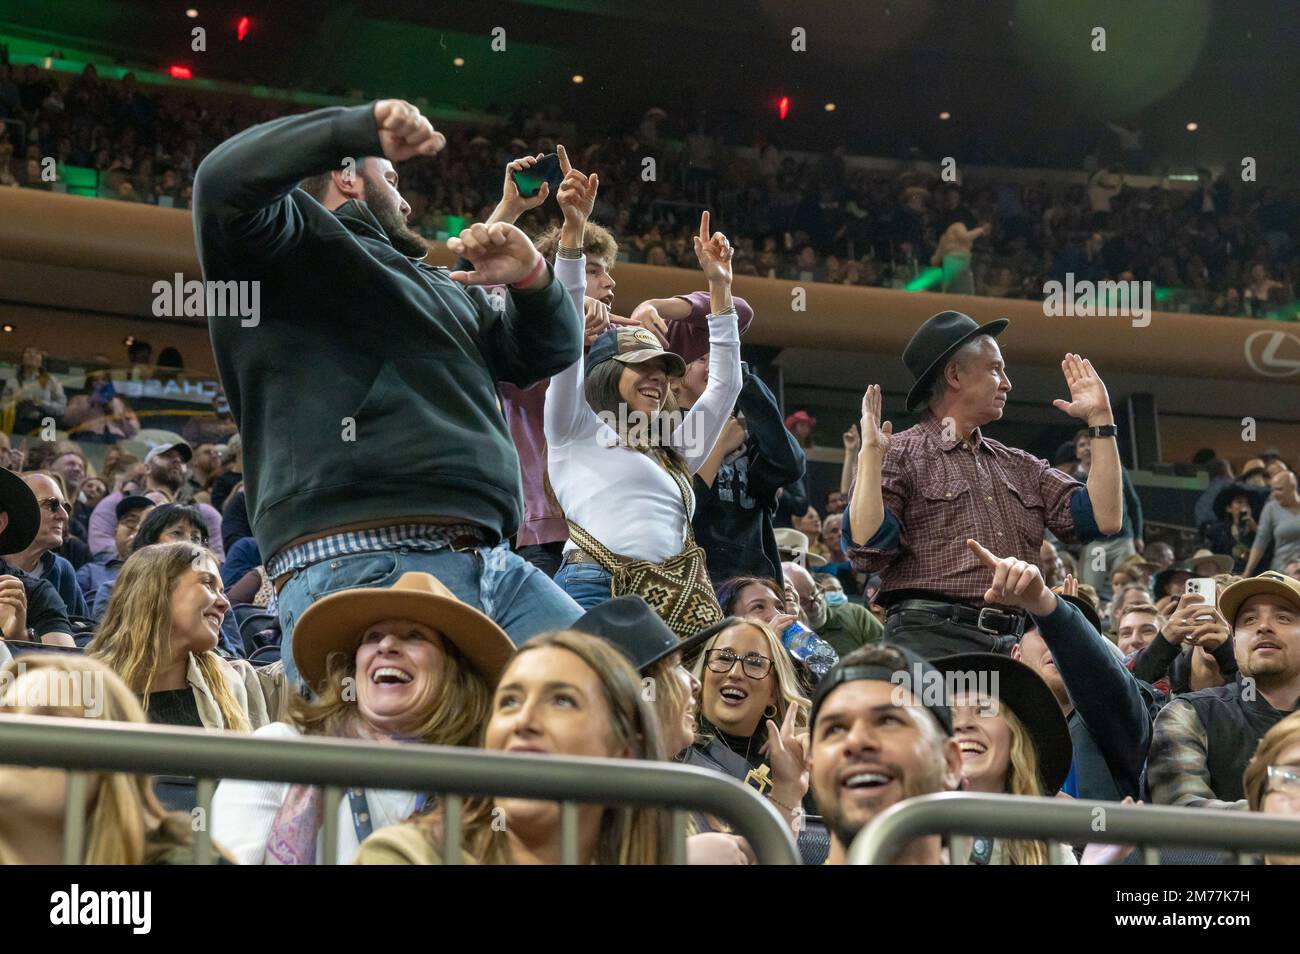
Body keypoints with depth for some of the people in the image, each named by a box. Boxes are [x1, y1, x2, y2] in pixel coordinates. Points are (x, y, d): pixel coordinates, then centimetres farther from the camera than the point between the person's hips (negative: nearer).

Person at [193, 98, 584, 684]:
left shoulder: (443, 288, 36)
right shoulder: (294, 240, 11)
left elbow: (549, 351, 36)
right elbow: (226, 180, -11)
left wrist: (531, 279, 14)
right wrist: (362, 127, -8)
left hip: (491, 565, 8)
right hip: (360, 567, -8)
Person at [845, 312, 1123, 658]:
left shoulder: (1020, 467, 23)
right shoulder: (899, 455, 5)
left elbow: (1104, 519, 13)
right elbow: (866, 551, -7)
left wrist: (1100, 418, 16)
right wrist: (870, 455, -11)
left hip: (1012, 643, 6)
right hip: (931, 641, -5)